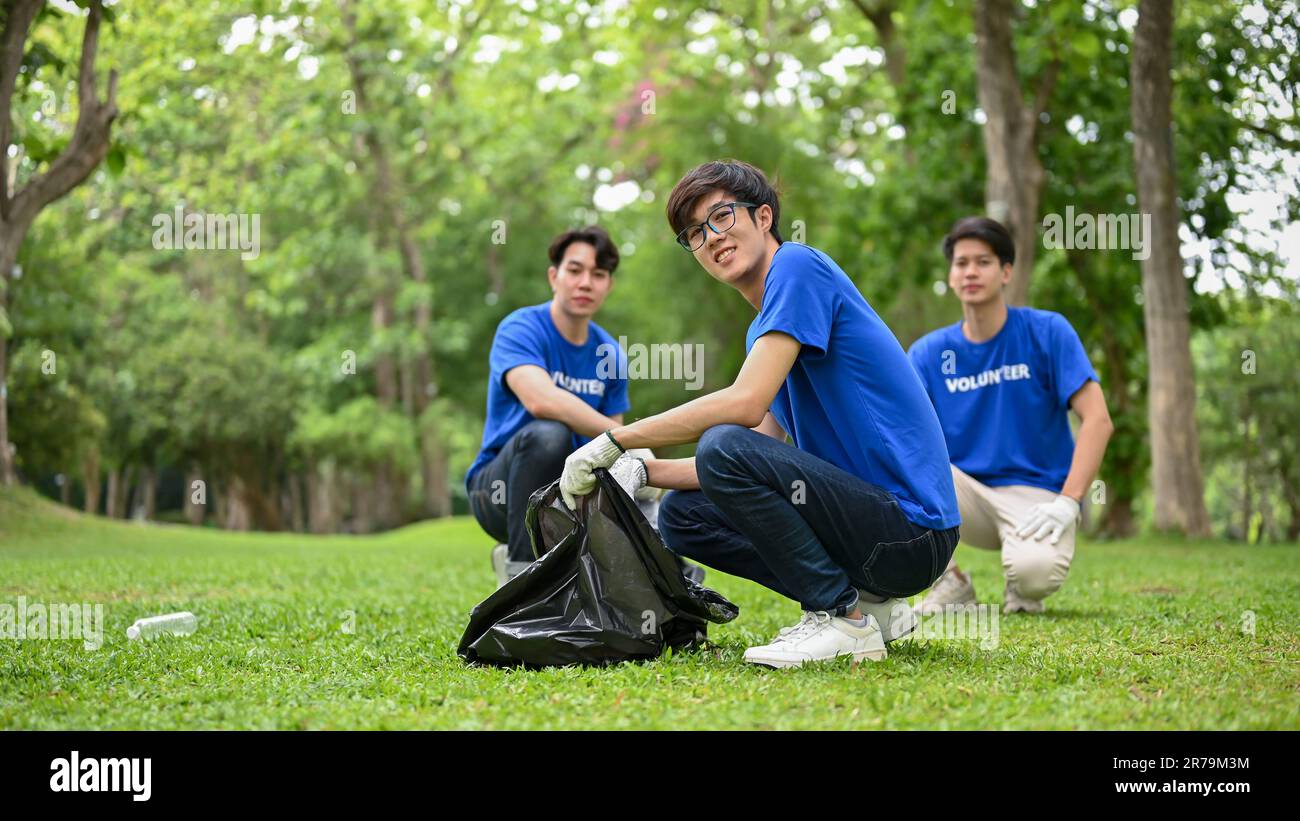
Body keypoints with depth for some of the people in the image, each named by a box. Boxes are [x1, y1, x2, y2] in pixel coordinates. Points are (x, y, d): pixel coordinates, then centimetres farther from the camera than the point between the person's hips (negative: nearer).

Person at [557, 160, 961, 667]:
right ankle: (871, 604, 9)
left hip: (913, 528, -10)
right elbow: (759, 462, 15)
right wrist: (646, 471, 4)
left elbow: (745, 403, -20)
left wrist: (614, 440, -13)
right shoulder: (763, 332, 18)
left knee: (724, 445, -25)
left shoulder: (798, 265, -9)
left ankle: (843, 619, -12)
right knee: (681, 515, 14)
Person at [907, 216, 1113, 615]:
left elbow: (1097, 420, -11)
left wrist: (1067, 503, -22)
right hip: (966, 491, 3)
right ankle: (948, 582, -6)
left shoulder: (1047, 332, -5)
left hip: (1035, 492, -3)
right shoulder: (928, 353, 4)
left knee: (1035, 571, -36)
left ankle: (1022, 586, 5)